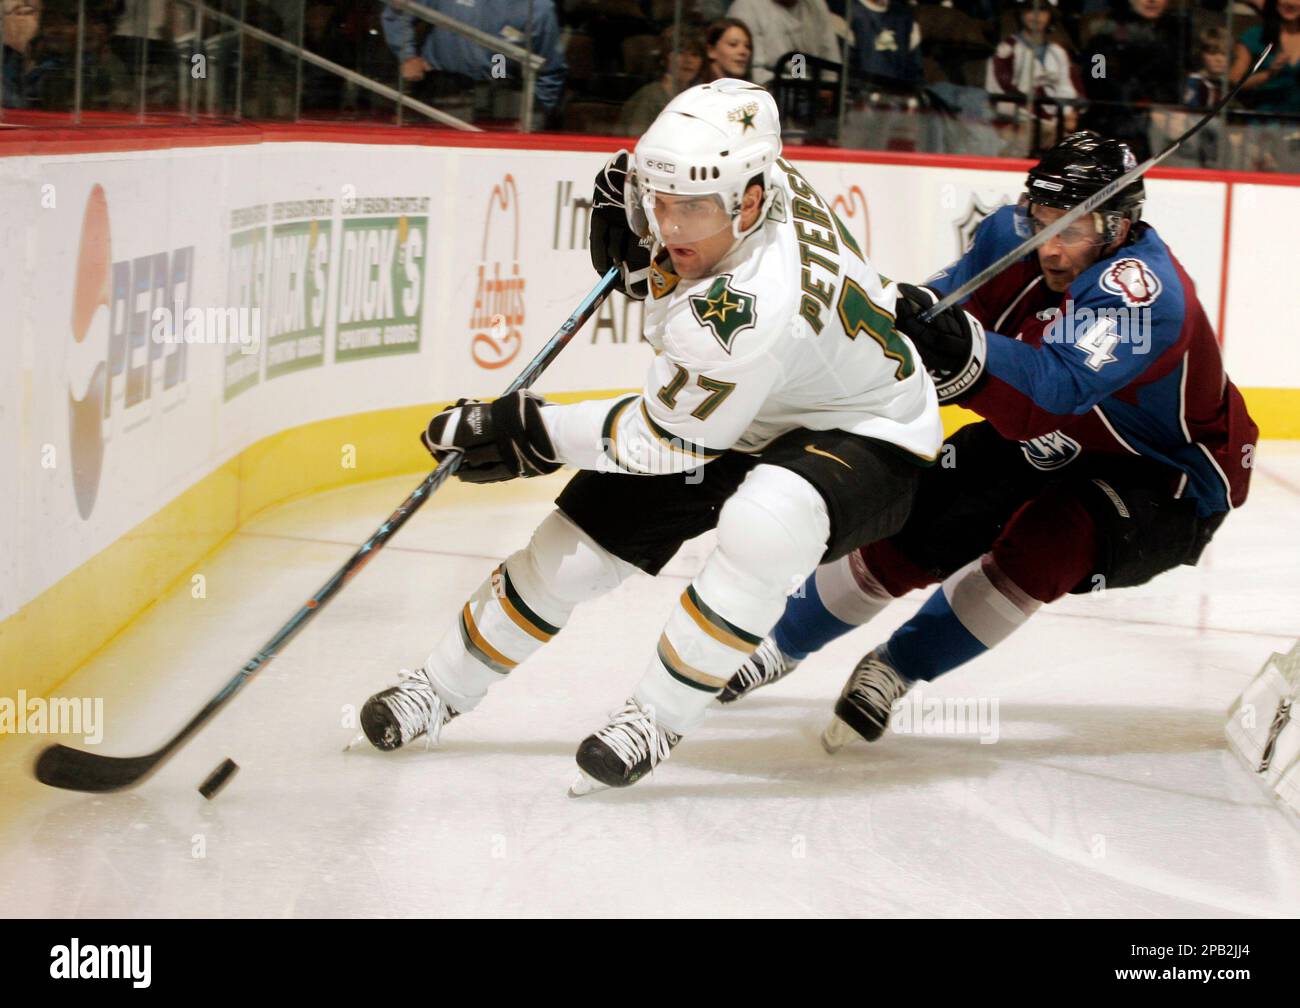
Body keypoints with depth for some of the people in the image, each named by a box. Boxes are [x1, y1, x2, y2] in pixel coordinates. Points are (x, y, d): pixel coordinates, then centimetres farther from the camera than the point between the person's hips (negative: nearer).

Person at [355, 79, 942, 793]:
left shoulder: (752, 308, -40)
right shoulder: (713, 187, -17)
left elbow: (667, 440, -27)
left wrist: (532, 433, -20)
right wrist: (632, 245, -9)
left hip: (865, 439, -9)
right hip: (744, 418, 9)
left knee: (765, 521, -40)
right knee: (575, 541, 3)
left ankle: (659, 715, -23)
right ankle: (443, 686, 23)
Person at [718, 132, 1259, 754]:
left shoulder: (1141, 289, -36)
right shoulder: (1014, 236, -15)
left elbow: (1058, 388, -50)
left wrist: (968, 357, -66)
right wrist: (916, 313, -27)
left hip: (1168, 485, -6)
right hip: (1049, 447, 6)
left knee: (1048, 540, -31)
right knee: (915, 529, -6)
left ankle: (897, 668, -12)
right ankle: (779, 645, 17)